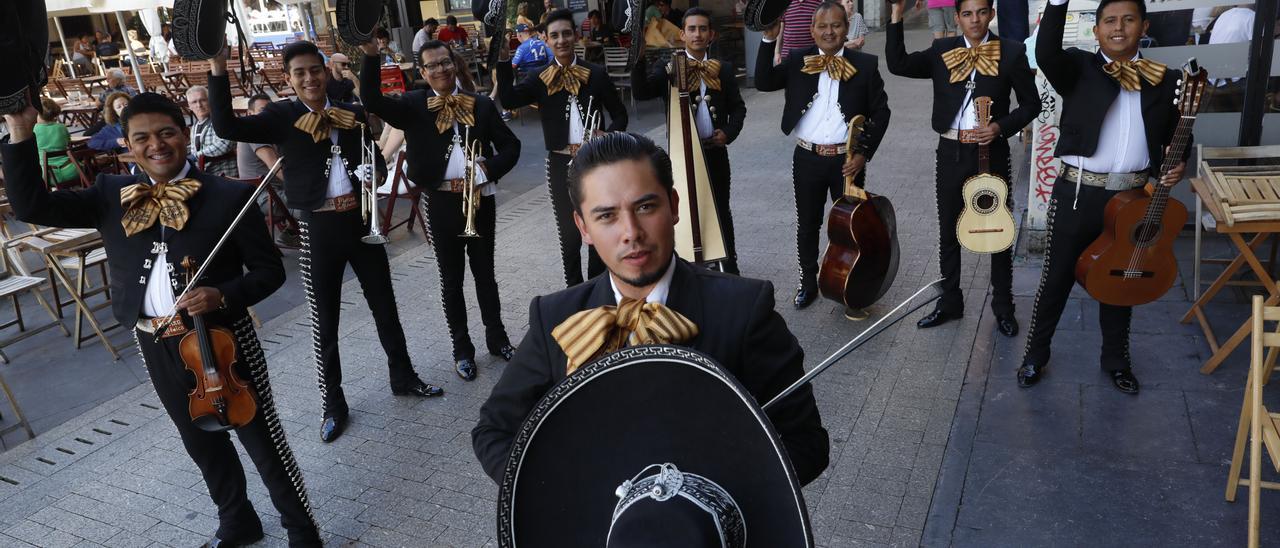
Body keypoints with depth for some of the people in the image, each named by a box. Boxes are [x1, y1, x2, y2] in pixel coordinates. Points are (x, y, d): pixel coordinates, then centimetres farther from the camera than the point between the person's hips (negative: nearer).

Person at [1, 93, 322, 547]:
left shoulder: (228, 197, -12)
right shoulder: (112, 195, 2)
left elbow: (270, 270, -9)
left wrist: (224, 296, -26)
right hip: (157, 347, 5)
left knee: (264, 441, 6)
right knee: (201, 441, 21)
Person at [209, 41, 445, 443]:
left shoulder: (353, 113, 7)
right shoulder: (281, 117, -2)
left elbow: (375, 157, 16)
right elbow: (226, 127, -17)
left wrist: (373, 172, -8)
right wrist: (218, 70, -25)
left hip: (361, 218, 3)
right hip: (319, 227, -3)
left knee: (384, 303, 14)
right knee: (324, 319, 6)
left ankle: (403, 377, 33)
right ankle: (333, 404, 20)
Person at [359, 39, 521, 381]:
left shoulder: (481, 104, 4)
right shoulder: (414, 105, -1)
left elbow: (511, 145, 5)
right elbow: (373, 102, -17)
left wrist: (490, 169, -13)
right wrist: (370, 57, -28)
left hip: (480, 198, 1)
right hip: (441, 203, -1)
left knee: (485, 273, 15)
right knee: (451, 279, 9)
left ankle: (496, 337, 31)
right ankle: (462, 349, 23)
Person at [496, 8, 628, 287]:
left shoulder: (596, 74, -1)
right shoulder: (540, 79, -1)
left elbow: (620, 114, 4)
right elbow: (508, 100, -16)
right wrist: (504, 60, -23)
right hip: (561, 165, 0)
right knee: (569, 234, 9)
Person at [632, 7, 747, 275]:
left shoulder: (723, 68, 5)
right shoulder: (668, 67, -3)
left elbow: (738, 107, 10)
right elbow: (641, 92, -18)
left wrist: (728, 132, -8)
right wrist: (639, 58, -30)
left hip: (715, 151, 2)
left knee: (721, 209, 14)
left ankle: (730, 263, 29)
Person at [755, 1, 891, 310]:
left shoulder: (865, 65, -1)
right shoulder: (798, 61, 2)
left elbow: (881, 112, 1)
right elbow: (763, 83, -10)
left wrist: (865, 153, -7)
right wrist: (770, 39, -19)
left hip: (847, 159, -1)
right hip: (807, 158, 1)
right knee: (807, 224, 13)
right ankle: (808, 281, 30)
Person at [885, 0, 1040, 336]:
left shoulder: (1011, 52, -3)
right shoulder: (942, 51, 4)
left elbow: (1031, 104, 0)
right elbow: (897, 64, -7)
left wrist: (1000, 127, -16)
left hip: (992, 152, -2)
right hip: (951, 153, 2)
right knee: (948, 232, 12)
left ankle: (1003, 307, 24)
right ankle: (950, 302, 28)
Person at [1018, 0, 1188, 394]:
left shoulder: (1166, 80, 6)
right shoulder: (1079, 68, -3)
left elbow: (1176, 135, 16)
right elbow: (1046, 54, -25)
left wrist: (1176, 165, -3)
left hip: (1135, 195, 3)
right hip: (1079, 192, -3)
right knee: (1057, 277, 6)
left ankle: (1116, 359, 35)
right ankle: (1035, 355, 23)